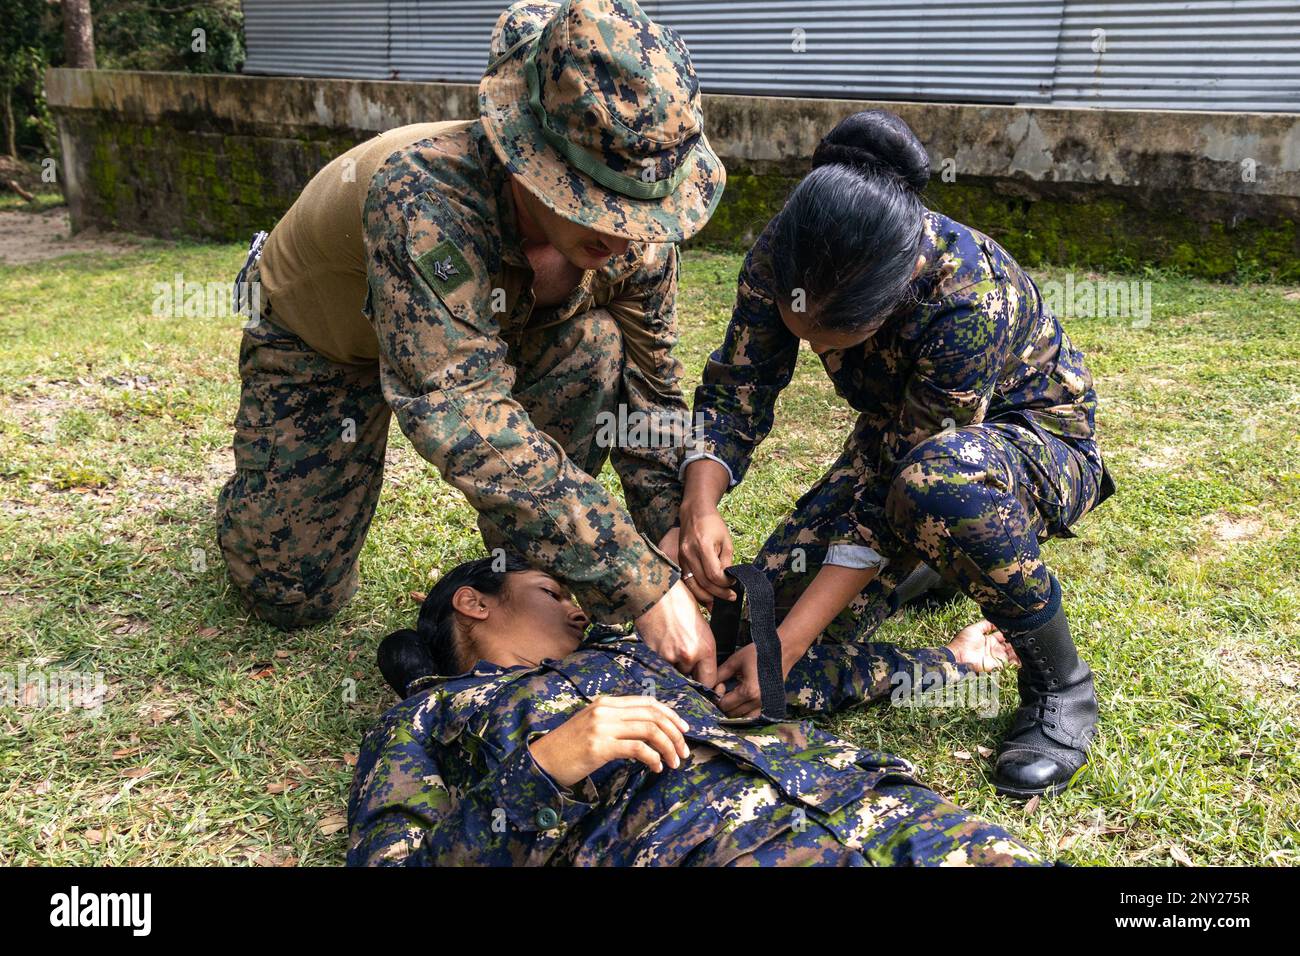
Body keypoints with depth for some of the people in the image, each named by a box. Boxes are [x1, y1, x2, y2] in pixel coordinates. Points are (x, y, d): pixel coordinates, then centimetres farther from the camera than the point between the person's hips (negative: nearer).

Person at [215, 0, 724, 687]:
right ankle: (261, 487, 30)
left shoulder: (634, 228, -26)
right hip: (323, 339, -3)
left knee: (595, 346, -27)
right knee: (294, 597, -6)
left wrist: (670, 529, -29)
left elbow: (648, 384, -12)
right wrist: (643, 584, -53)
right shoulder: (426, 194, -44)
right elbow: (461, 414, -52)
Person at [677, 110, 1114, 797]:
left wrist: (788, 644, -38)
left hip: (1040, 440, -5)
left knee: (938, 476, -42)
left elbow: (904, 482, -35)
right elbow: (737, 386, -14)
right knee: (781, 599, -10)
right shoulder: (780, 256, -22)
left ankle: (1061, 685, -16)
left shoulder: (972, 298, -37)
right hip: (900, 434, 6)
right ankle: (945, 556, 19)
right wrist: (700, 505, -34)